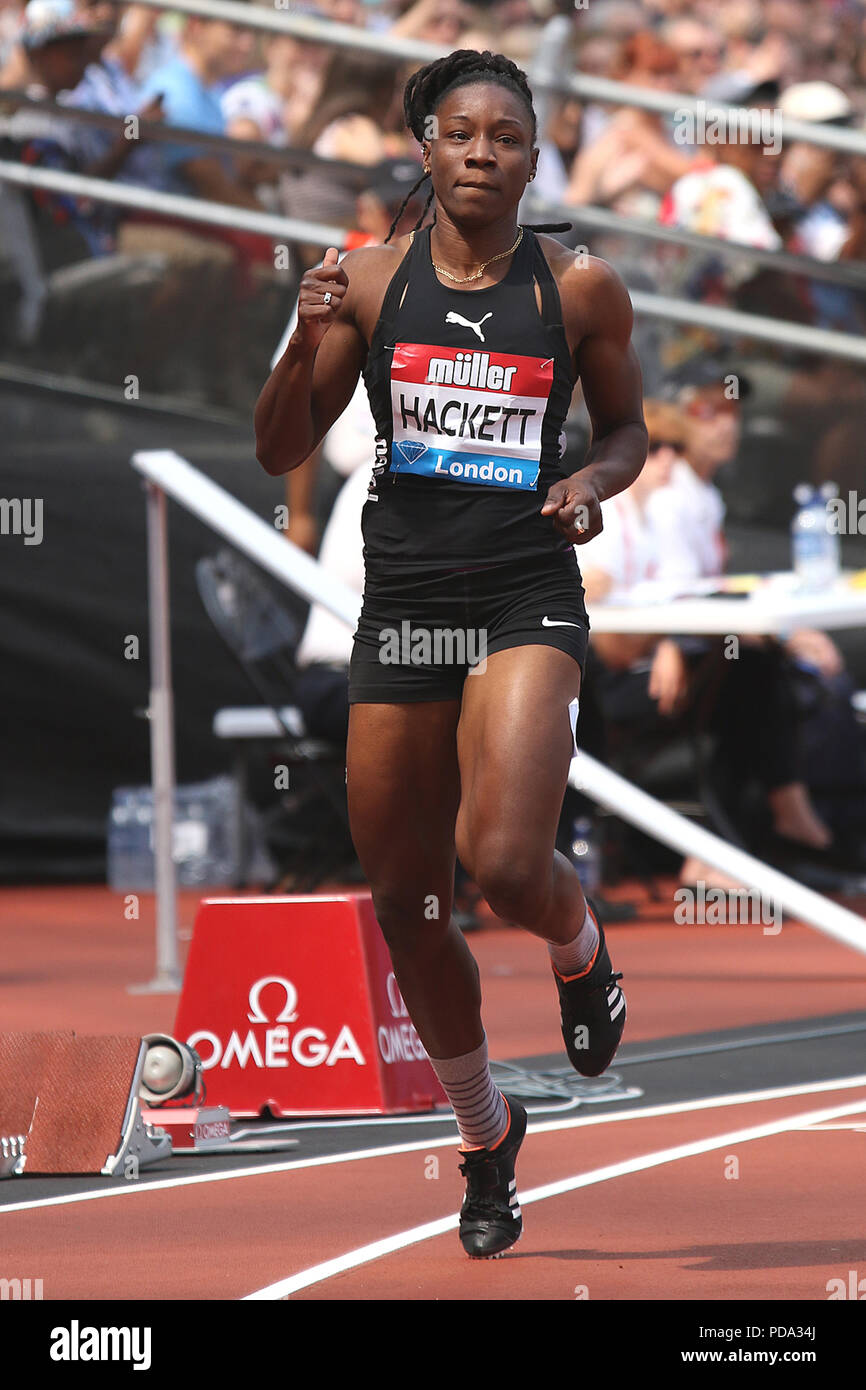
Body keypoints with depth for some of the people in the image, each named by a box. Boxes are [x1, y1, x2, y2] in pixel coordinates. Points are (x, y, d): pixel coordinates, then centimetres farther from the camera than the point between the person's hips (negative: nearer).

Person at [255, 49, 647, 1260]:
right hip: (401, 603, 3)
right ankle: (486, 1136, 30)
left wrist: (594, 483, -7)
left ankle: (579, 946, 13)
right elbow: (282, 454, 4)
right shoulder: (370, 281, 2)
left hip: (527, 600, -2)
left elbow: (626, 429, 15)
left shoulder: (580, 290, 0)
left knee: (503, 859, -25)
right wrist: (306, 344, -14)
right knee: (404, 906, 8)